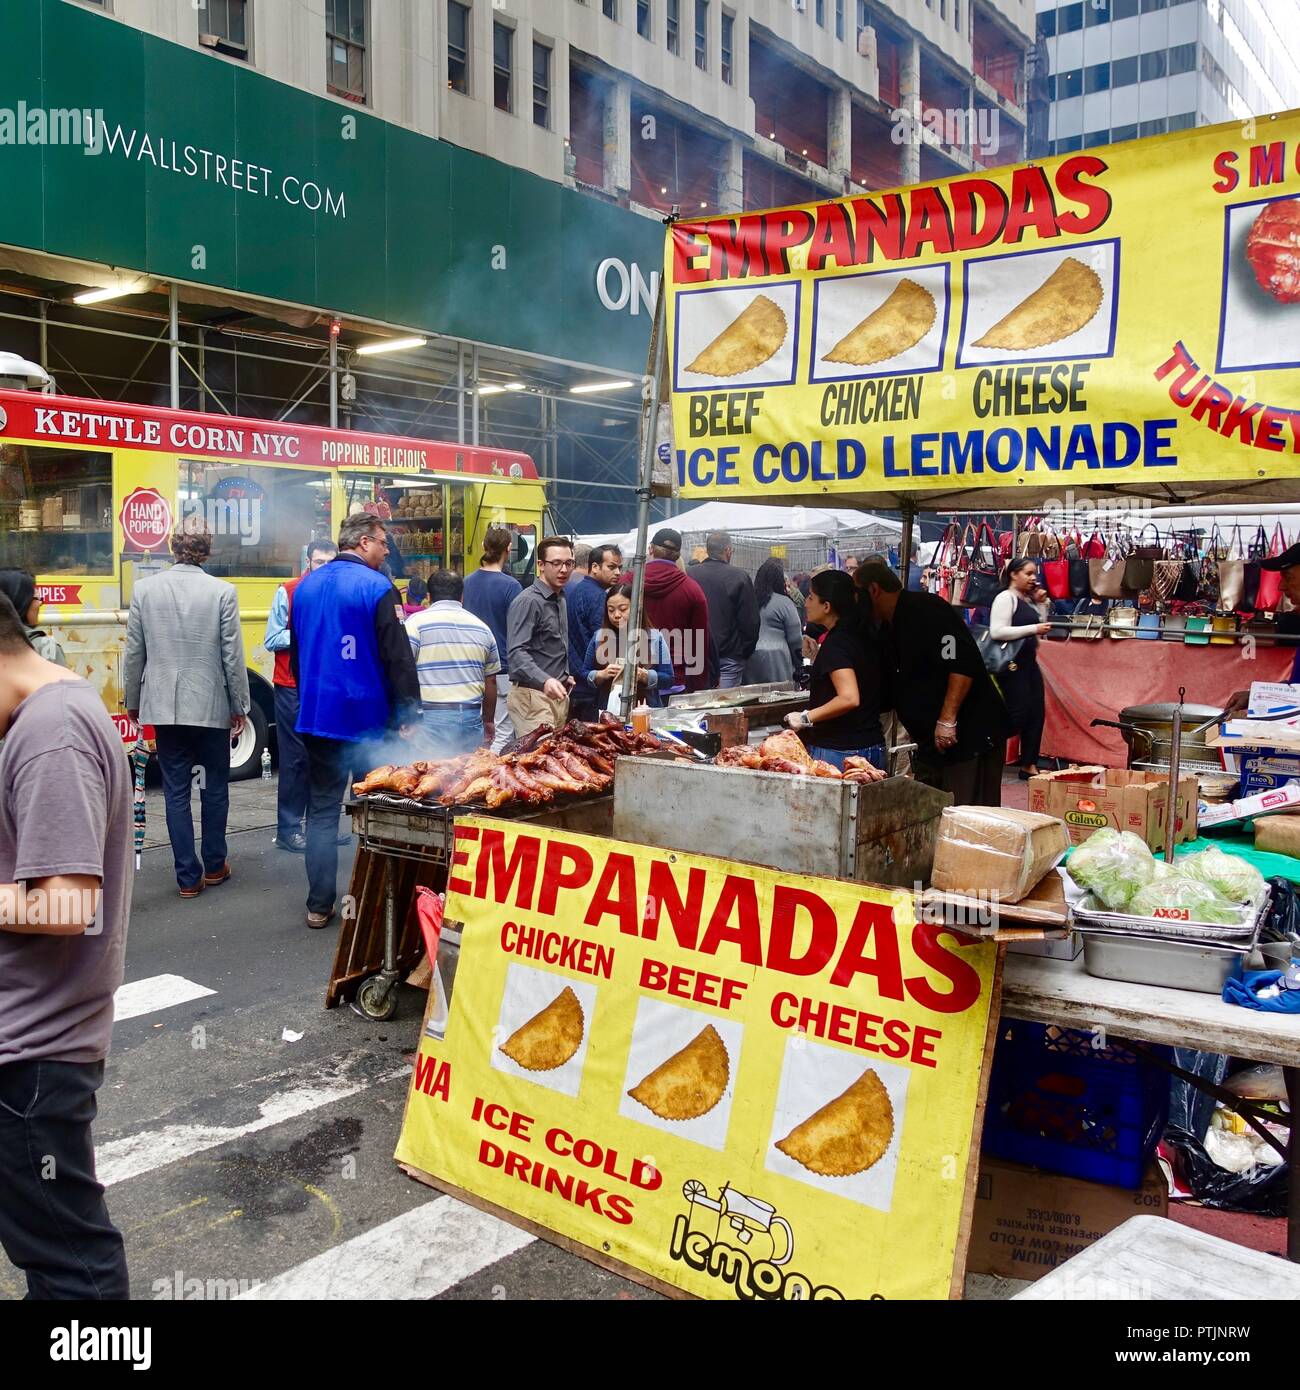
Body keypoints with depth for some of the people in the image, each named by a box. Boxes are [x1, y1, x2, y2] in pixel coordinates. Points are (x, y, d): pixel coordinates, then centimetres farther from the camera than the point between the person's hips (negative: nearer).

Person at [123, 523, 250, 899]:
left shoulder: (145, 589, -2)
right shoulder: (222, 591, -9)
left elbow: (134, 654, 3)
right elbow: (233, 656, -7)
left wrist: (133, 702, 15)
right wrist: (240, 706, 4)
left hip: (164, 708, 2)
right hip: (211, 707, -1)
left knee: (176, 792, 7)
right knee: (215, 787, 14)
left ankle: (188, 876, 9)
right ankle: (214, 865, 23)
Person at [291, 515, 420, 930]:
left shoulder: (306, 586, 11)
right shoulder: (376, 587, -11)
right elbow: (399, 658, -15)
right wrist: (408, 717, -10)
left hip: (316, 717, 5)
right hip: (367, 719, -5)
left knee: (322, 810, 9)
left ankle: (319, 906, 11)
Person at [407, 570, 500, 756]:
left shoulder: (416, 622, 0)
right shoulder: (481, 627, 12)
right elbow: (490, 681, 16)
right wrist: (488, 721, 26)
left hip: (430, 719, -3)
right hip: (471, 718, 3)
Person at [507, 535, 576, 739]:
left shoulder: (559, 600, 18)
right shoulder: (528, 601, -13)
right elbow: (516, 652, -24)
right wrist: (544, 681, -37)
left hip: (558, 696, 9)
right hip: (534, 696, -9)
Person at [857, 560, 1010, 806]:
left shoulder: (925, 609, -14)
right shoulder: (891, 631, 17)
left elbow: (963, 663, -24)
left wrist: (947, 721, -26)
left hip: (971, 737, -10)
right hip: (931, 747, 10)